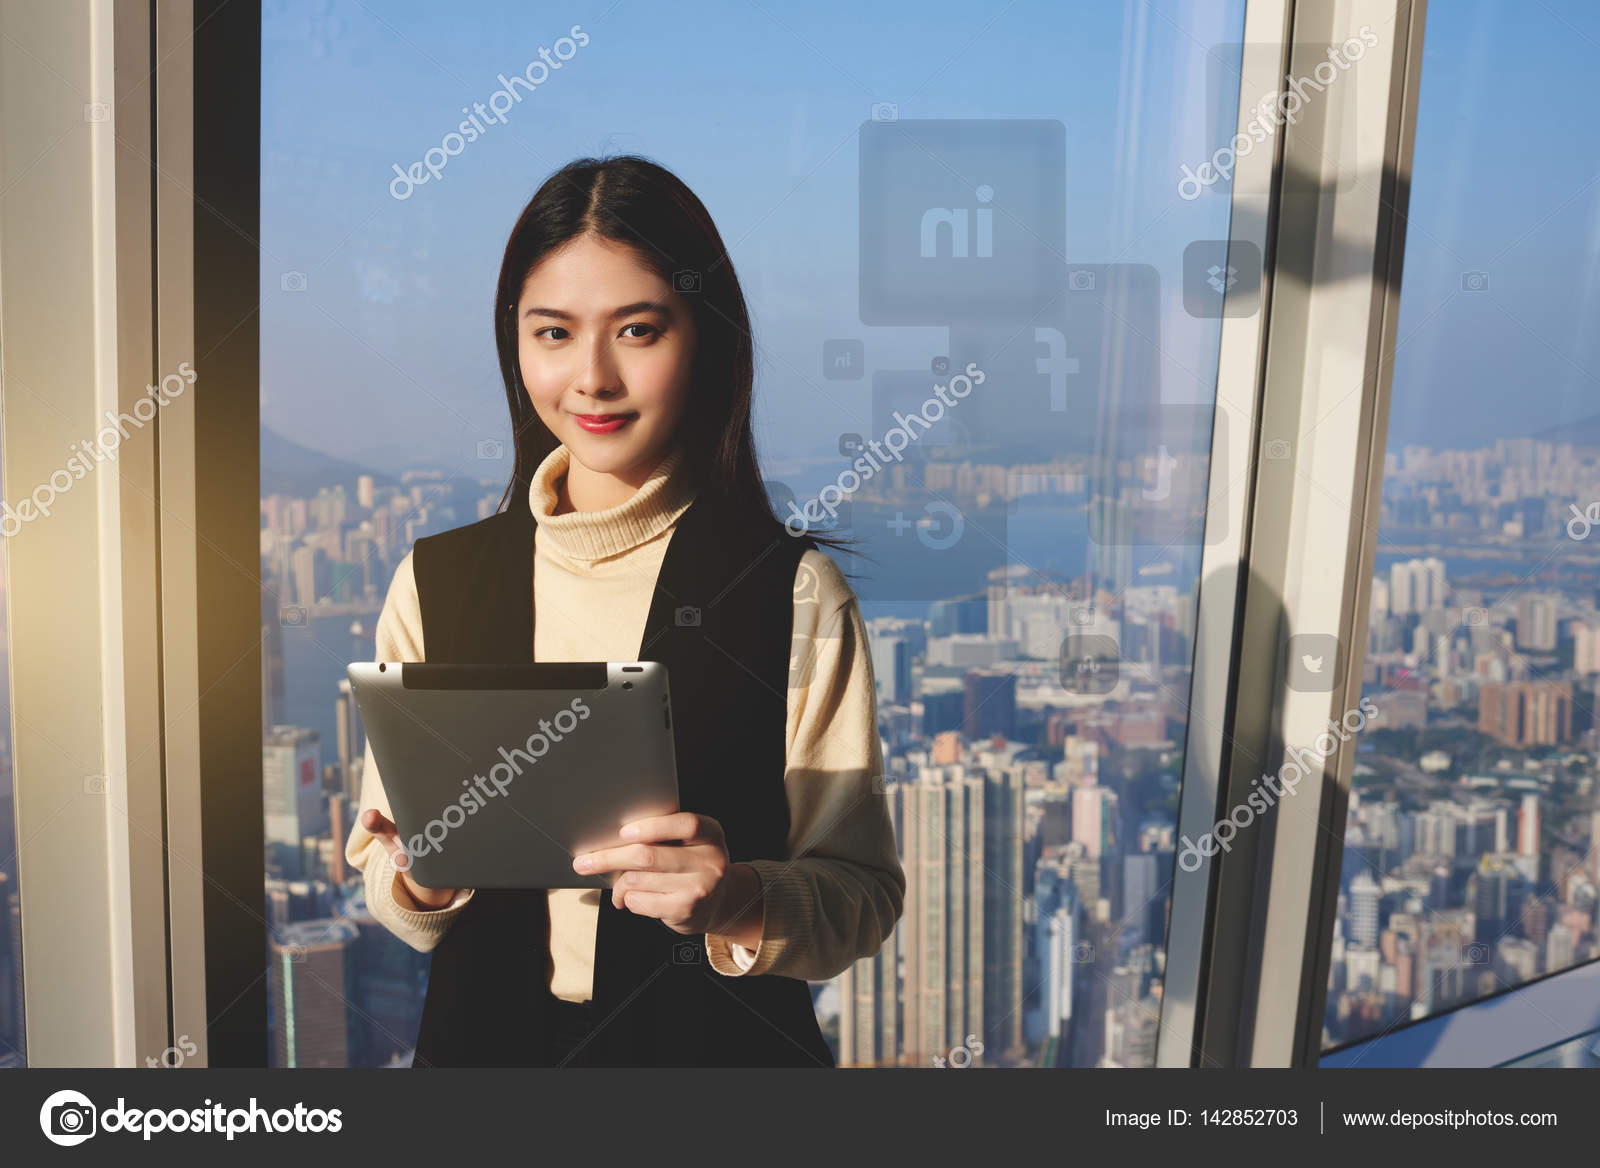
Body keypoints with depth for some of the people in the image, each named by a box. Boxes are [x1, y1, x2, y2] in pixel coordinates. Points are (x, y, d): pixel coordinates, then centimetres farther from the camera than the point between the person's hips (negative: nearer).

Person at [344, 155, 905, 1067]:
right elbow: (387, 895, 7)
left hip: (721, 1043, -2)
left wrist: (734, 901, -22)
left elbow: (866, 897, -4)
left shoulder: (799, 593, -6)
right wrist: (423, 879, -13)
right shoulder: (433, 582, 2)